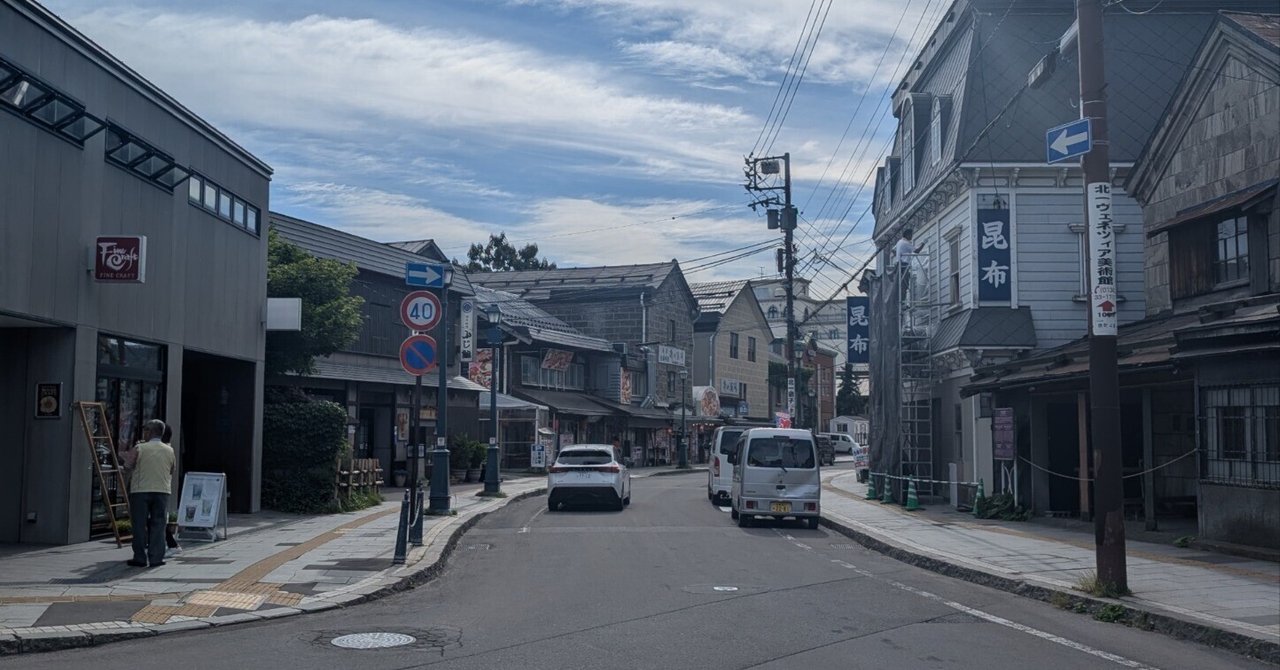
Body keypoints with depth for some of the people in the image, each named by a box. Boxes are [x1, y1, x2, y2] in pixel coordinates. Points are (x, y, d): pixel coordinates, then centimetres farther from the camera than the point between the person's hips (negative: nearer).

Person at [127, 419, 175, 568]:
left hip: (141, 490, -2)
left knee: (139, 525, 5)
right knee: (158, 525, 5)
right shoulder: (169, 450, 4)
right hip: (162, 491, 2)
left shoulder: (140, 448, -6)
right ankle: (156, 558, 3)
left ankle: (140, 558, 6)